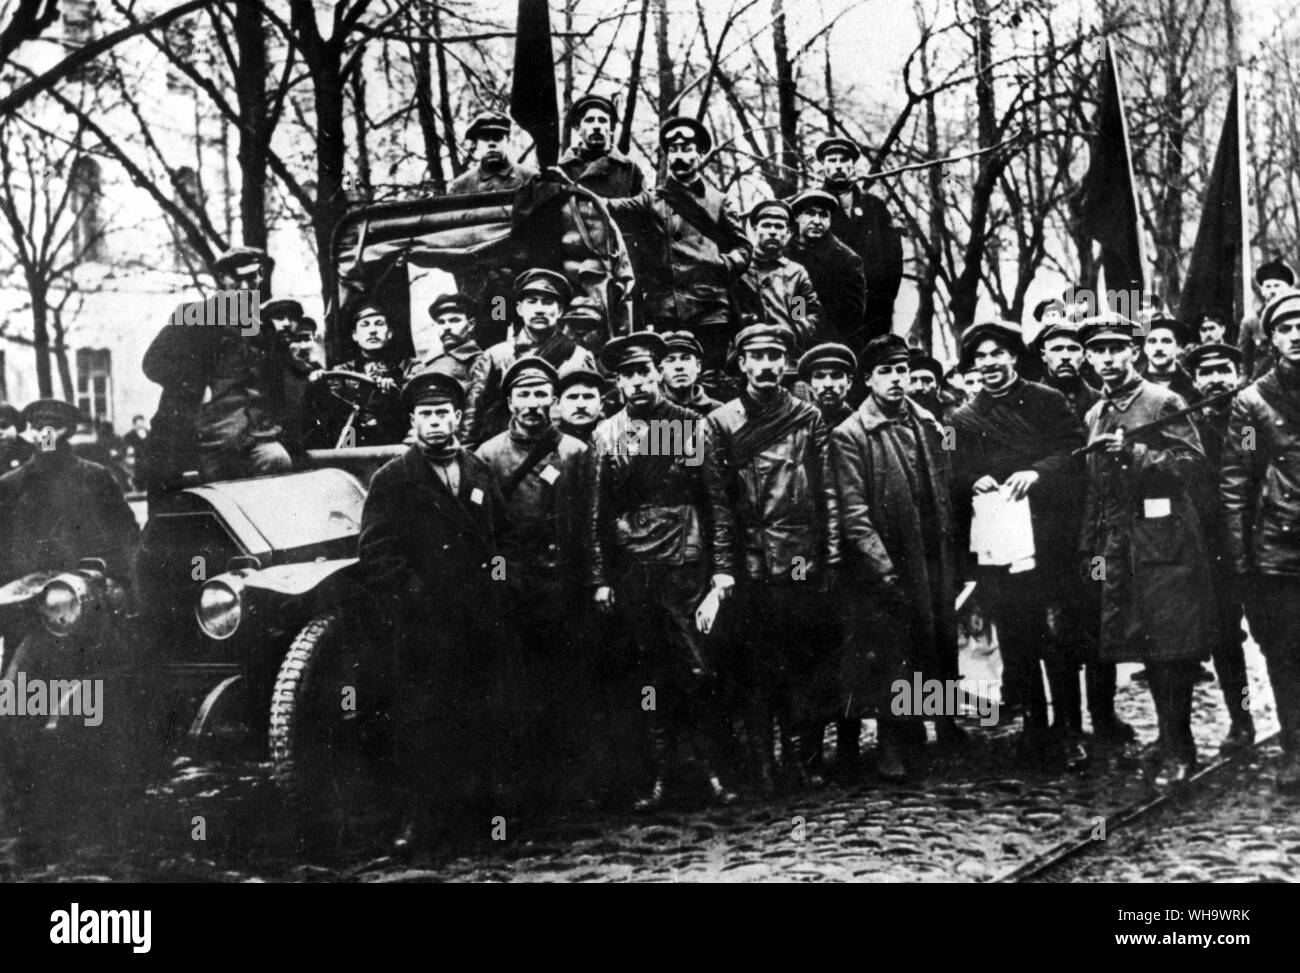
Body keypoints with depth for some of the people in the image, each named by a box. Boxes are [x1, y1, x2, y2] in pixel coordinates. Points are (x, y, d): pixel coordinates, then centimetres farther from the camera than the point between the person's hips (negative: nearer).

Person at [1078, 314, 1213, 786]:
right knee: (1146, 647, 8)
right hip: (1119, 544, 6)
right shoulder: (1095, 416, 16)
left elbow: (1195, 462, -11)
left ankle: (1178, 751, 1)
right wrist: (1091, 549, 14)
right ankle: (1171, 740, 18)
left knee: (1172, 648, -6)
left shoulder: (1164, 402, -3)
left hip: (1164, 539, -6)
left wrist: (1135, 452, -19)